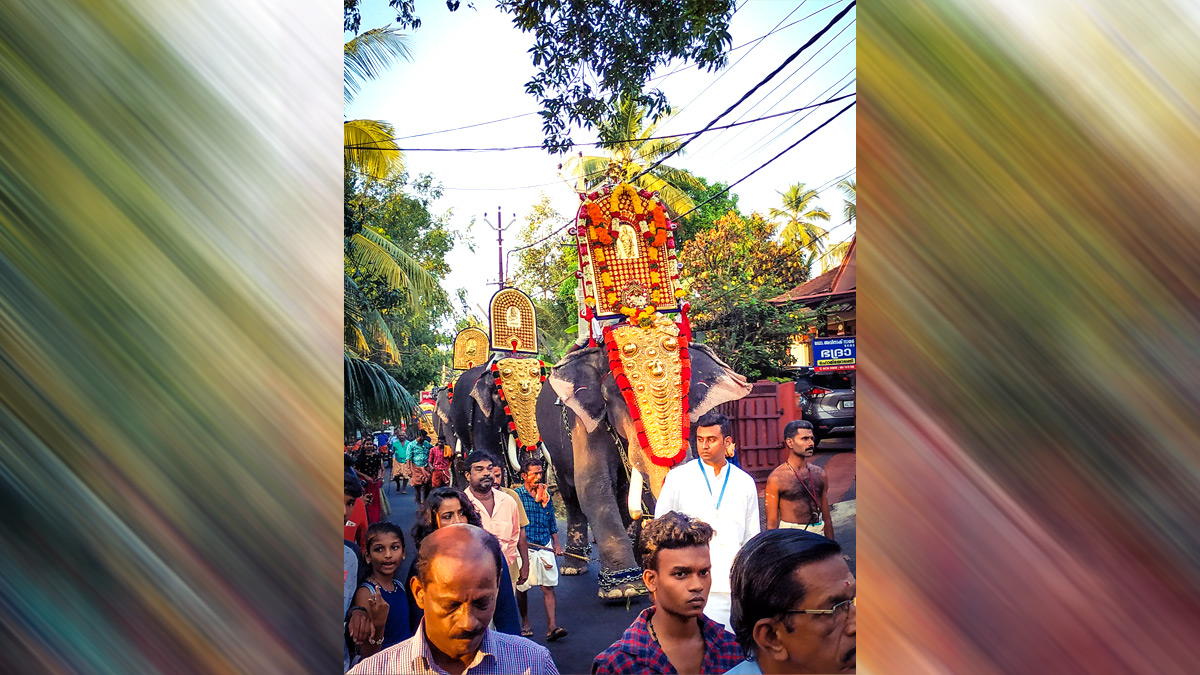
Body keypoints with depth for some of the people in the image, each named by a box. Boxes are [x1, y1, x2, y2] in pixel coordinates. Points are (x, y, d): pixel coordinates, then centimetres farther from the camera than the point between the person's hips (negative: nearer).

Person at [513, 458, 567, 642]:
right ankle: (525, 623, 25)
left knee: (549, 586, -4)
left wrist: (557, 544, 13)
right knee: (522, 587, 8)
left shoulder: (546, 493, 8)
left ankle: (552, 626, -5)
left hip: (545, 546, 3)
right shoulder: (516, 495, -6)